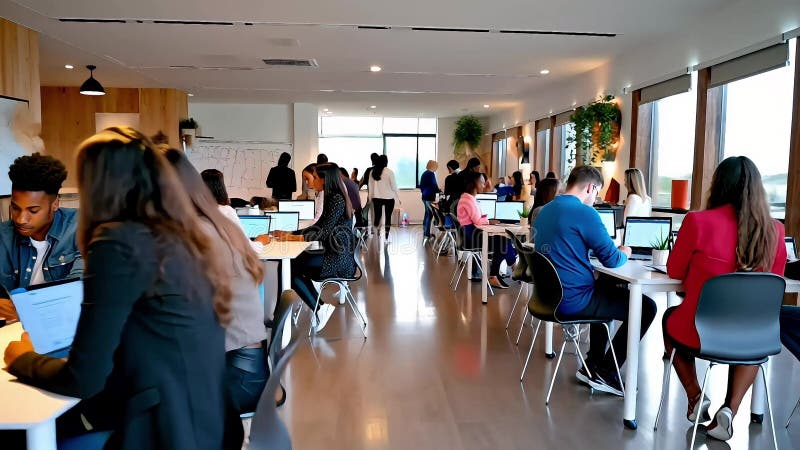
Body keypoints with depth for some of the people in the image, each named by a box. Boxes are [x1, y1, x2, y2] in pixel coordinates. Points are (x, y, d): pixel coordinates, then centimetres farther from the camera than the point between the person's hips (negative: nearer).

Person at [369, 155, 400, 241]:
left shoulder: (372, 172, 1)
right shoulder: (389, 172, -10)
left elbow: (370, 186, 7)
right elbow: (394, 186, -6)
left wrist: (371, 197, 16)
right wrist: (398, 197, 4)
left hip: (376, 198, 3)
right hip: (389, 198, -3)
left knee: (377, 216, 10)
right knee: (388, 217, 5)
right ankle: (386, 237, 5)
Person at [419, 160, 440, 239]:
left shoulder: (424, 173, 14)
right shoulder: (431, 173, -13)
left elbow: (421, 185, 19)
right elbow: (434, 185, -15)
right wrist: (440, 191, -1)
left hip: (424, 196, 9)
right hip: (430, 197, -9)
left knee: (427, 214, 14)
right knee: (430, 215, -6)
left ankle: (425, 232, 20)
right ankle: (427, 234, -6)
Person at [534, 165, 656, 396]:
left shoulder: (545, 211, 10)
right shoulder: (584, 213, -16)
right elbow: (611, 260, -13)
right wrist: (624, 253, 10)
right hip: (573, 301, -9)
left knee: (607, 287, 34)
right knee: (647, 307, 5)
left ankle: (593, 365, 32)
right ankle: (606, 373, 11)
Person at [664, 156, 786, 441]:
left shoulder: (698, 221, -15)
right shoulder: (774, 230, -5)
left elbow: (675, 272, 0)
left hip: (699, 333, -2)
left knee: (671, 317, 33)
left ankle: (695, 398, 27)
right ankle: (730, 409, 21)